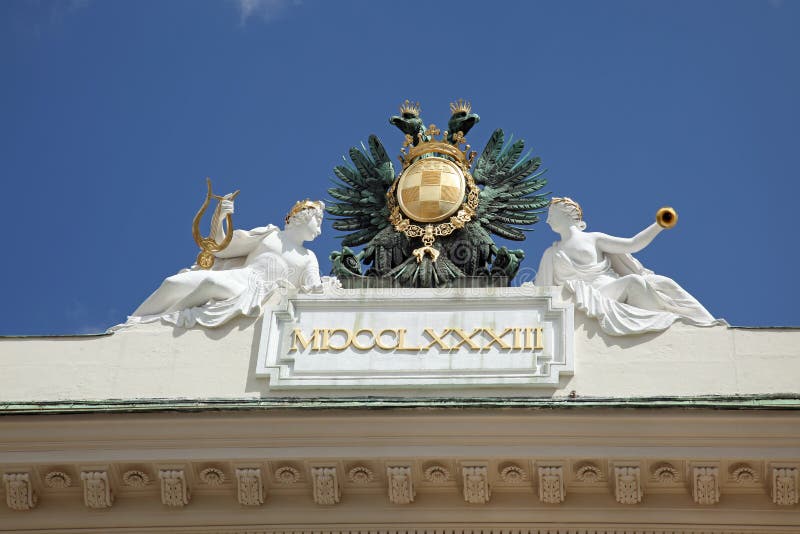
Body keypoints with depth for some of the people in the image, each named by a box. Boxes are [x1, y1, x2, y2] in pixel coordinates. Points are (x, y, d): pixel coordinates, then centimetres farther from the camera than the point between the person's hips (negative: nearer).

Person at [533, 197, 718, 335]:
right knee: (634, 281, -32)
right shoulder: (551, 254, 19)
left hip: (619, 291, 2)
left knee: (661, 283, -23)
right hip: (592, 295, -2)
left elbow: (632, 245, 11)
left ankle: (706, 325, -28)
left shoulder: (593, 239, 19)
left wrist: (659, 225, 2)